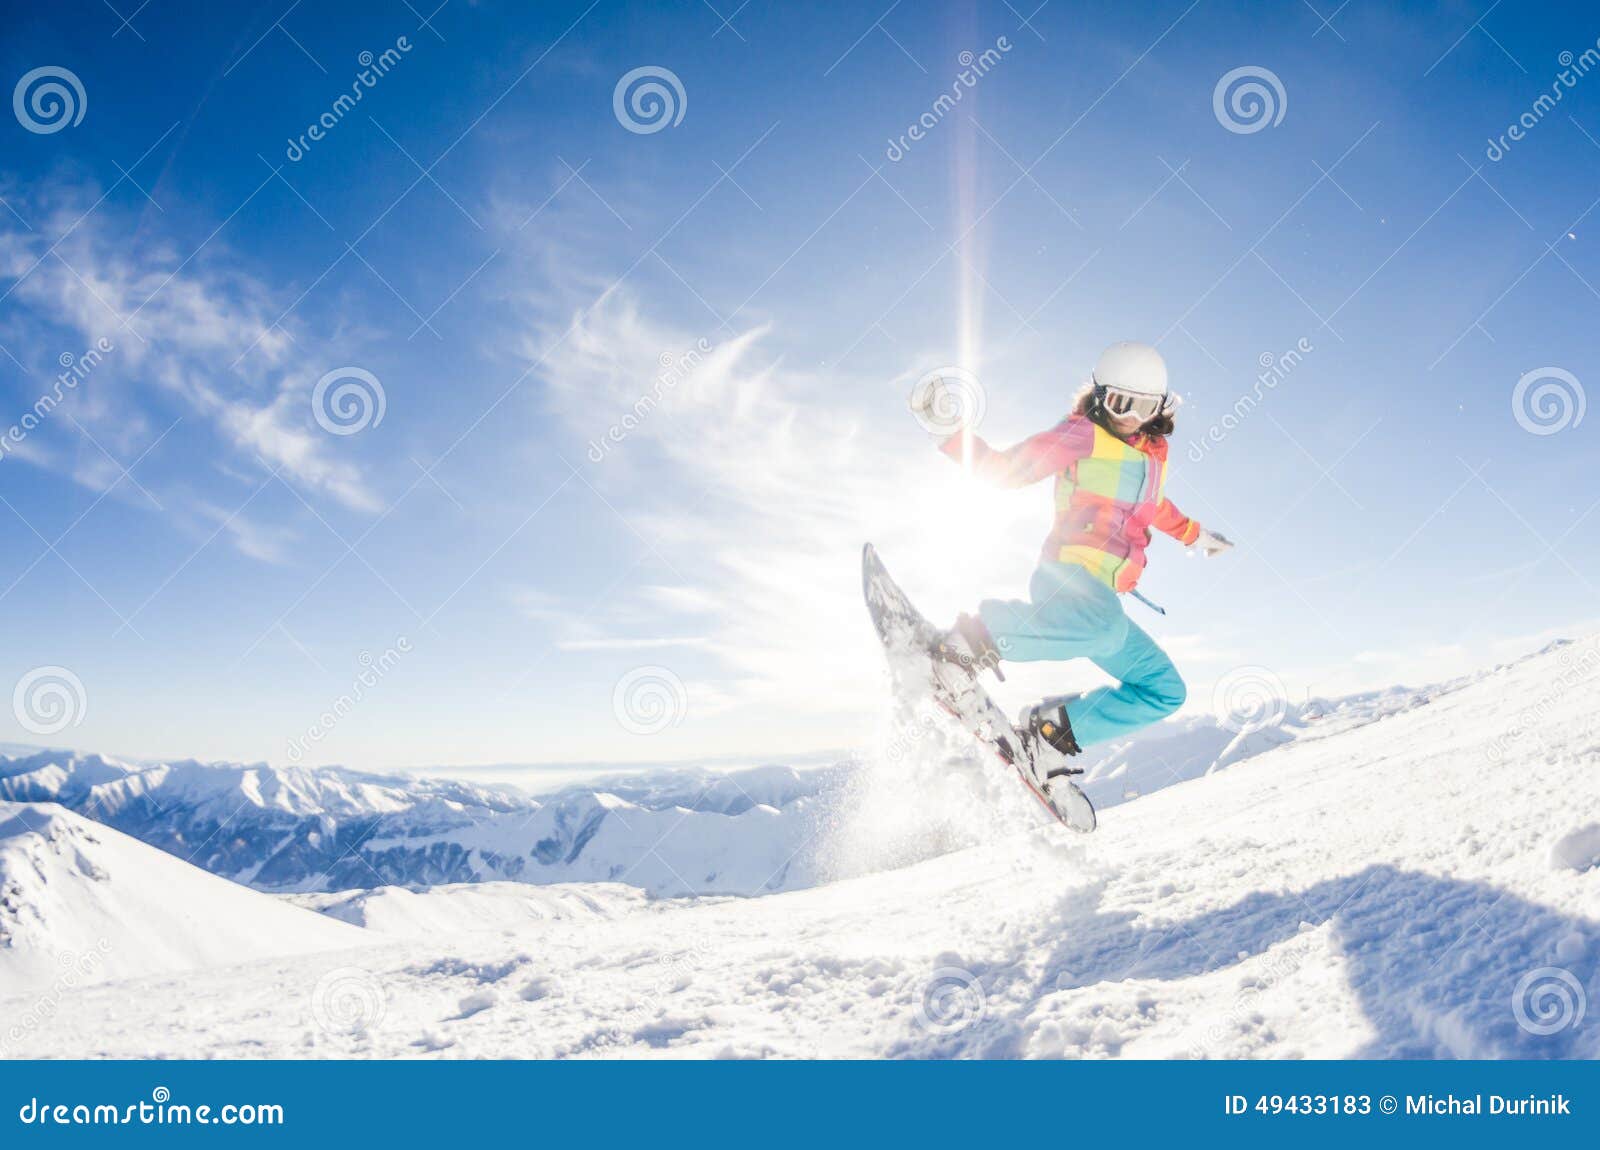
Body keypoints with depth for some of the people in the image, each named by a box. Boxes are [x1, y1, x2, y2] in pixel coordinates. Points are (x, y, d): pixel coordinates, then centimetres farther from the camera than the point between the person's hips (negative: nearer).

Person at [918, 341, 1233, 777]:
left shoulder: (1153, 451, 22)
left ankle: (1052, 732, 1)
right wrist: (952, 431, -17)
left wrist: (1194, 535, 53)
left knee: (1164, 691, 7)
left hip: (1099, 595, 9)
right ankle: (977, 638, -29)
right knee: (1105, 625, -43)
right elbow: (1006, 469, -4)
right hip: (1066, 575, -8)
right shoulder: (1083, 435, 0)